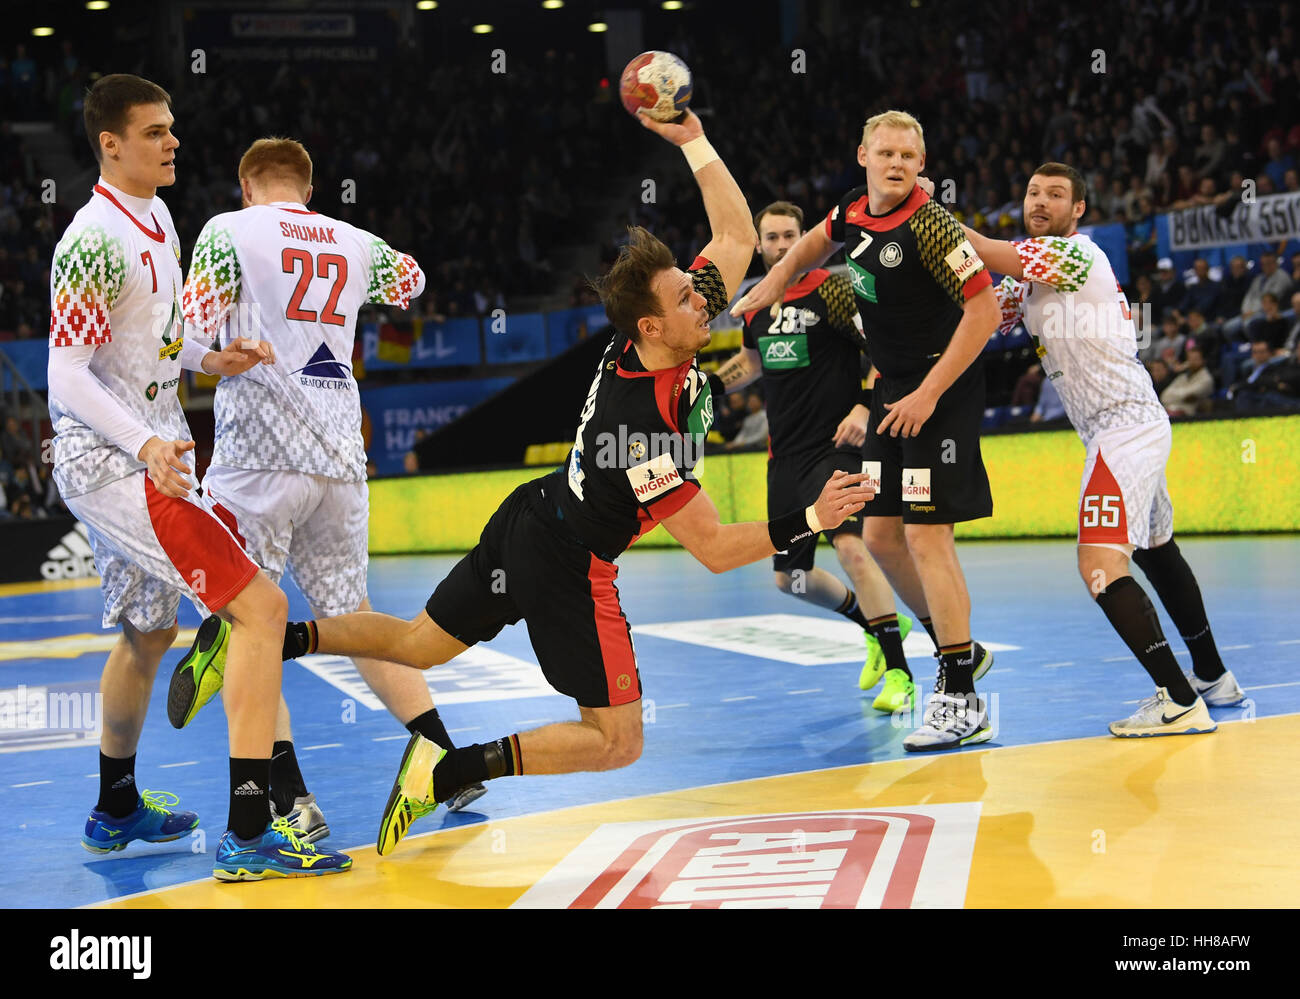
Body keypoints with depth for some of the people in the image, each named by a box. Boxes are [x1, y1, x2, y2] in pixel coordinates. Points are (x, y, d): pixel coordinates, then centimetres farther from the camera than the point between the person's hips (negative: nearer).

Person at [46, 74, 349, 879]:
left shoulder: (157, 219, 12)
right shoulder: (96, 240, -18)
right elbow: (68, 375, -22)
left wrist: (208, 358, 8)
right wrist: (146, 444, -35)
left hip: (141, 456, 10)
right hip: (116, 466, -10)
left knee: (147, 633, 24)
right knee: (261, 607, -18)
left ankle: (116, 810, 42)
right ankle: (249, 832, -20)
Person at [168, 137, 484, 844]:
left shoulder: (229, 230, 2)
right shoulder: (355, 243, 16)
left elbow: (195, 333, -7)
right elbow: (410, 282, 38)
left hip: (260, 451, -5)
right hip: (340, 453, 5)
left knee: (239, 625, 1)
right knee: (349, 614, 18)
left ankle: (290, 800, -11)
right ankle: (452, 765, 16)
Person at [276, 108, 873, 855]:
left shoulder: (667, 337, -9)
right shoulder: (644, 429, -31)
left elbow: (738, 235, 3)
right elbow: (716, 549, -24)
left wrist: (694, 141, -3)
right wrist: (812, 520, -28)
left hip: (529, 517, 9)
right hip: (568, 563, -9)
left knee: (419, 645, 22)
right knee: (617, 741, -1)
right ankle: (448, 770, -10)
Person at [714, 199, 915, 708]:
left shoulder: (831, 289, -8)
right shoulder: (756, 305, 11)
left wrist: (864, 408, -23)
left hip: (836, 444, -7)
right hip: (785, 455, 7)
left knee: (849, 546, -27)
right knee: (789, 578, 10)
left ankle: (898, 671, -19)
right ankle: (878, 625, 34)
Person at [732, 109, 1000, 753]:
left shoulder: (928, 224, -19)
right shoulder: (852, 213, 5)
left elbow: (985, 309, -21)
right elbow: (817, 242, 30)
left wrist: (928, 395, -22)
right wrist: (768, 287, 26)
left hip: (943, 388, -8)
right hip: (893, 388, 8)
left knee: (925, 533, -13)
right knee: (881, 534, 10)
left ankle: (961, 700, -8)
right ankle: (959, 649, 28)